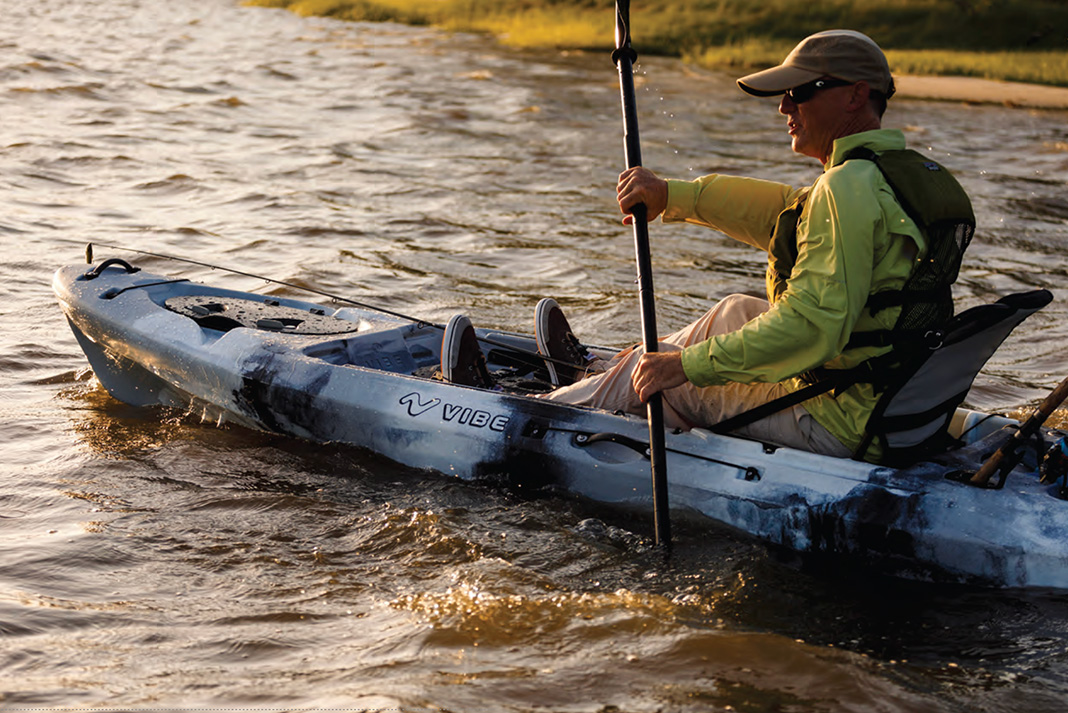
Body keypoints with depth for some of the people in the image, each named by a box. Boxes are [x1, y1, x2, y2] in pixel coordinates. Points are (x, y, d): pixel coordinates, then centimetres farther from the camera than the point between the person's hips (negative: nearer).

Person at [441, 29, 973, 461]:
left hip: (836, 426, -9)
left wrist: (688, 364, -25)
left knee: (660, 376, 6)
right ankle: (595, 373, 45)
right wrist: (671, 195, 1)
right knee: (734, 312, 26)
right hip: (895, 407, 9)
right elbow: (779, 211, 12)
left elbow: (811, 323, -29)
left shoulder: (849, 188, -22)